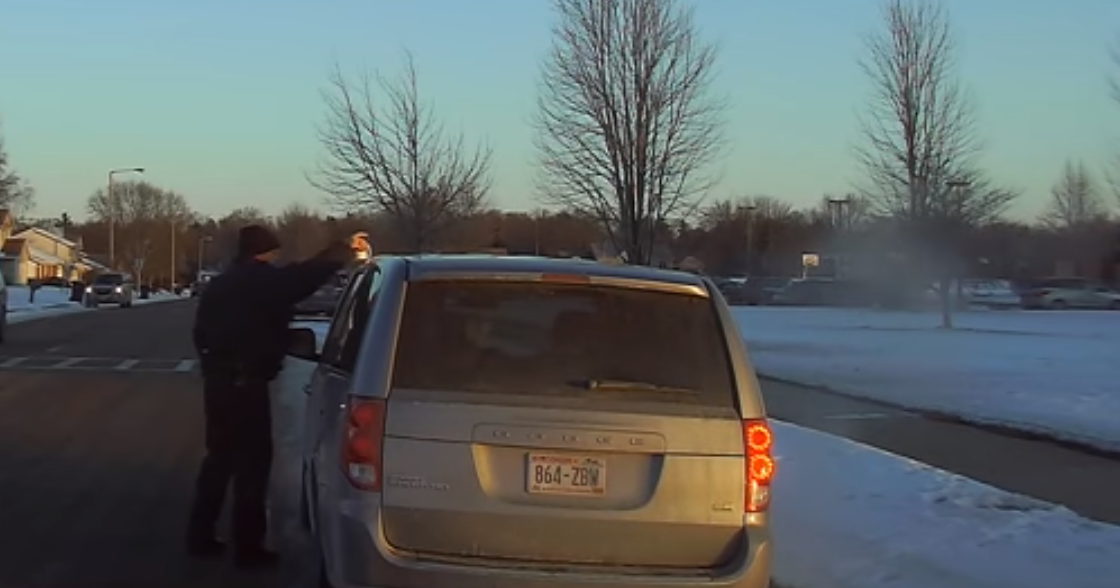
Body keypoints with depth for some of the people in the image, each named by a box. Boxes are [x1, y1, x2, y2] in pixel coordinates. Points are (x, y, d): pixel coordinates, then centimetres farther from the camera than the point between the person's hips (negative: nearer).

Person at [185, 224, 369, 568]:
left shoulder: (219, 285, 16)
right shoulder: (263, 281, -9)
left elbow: (201, 332, 22)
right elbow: (305, 276, -19)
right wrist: (346, 250, -10)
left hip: (216, 380, 9)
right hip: (245, 383, -8)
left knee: (220, 456, 17)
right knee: (253, 461, -3)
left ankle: (200, 536, 19)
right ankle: (248, 547, -2)